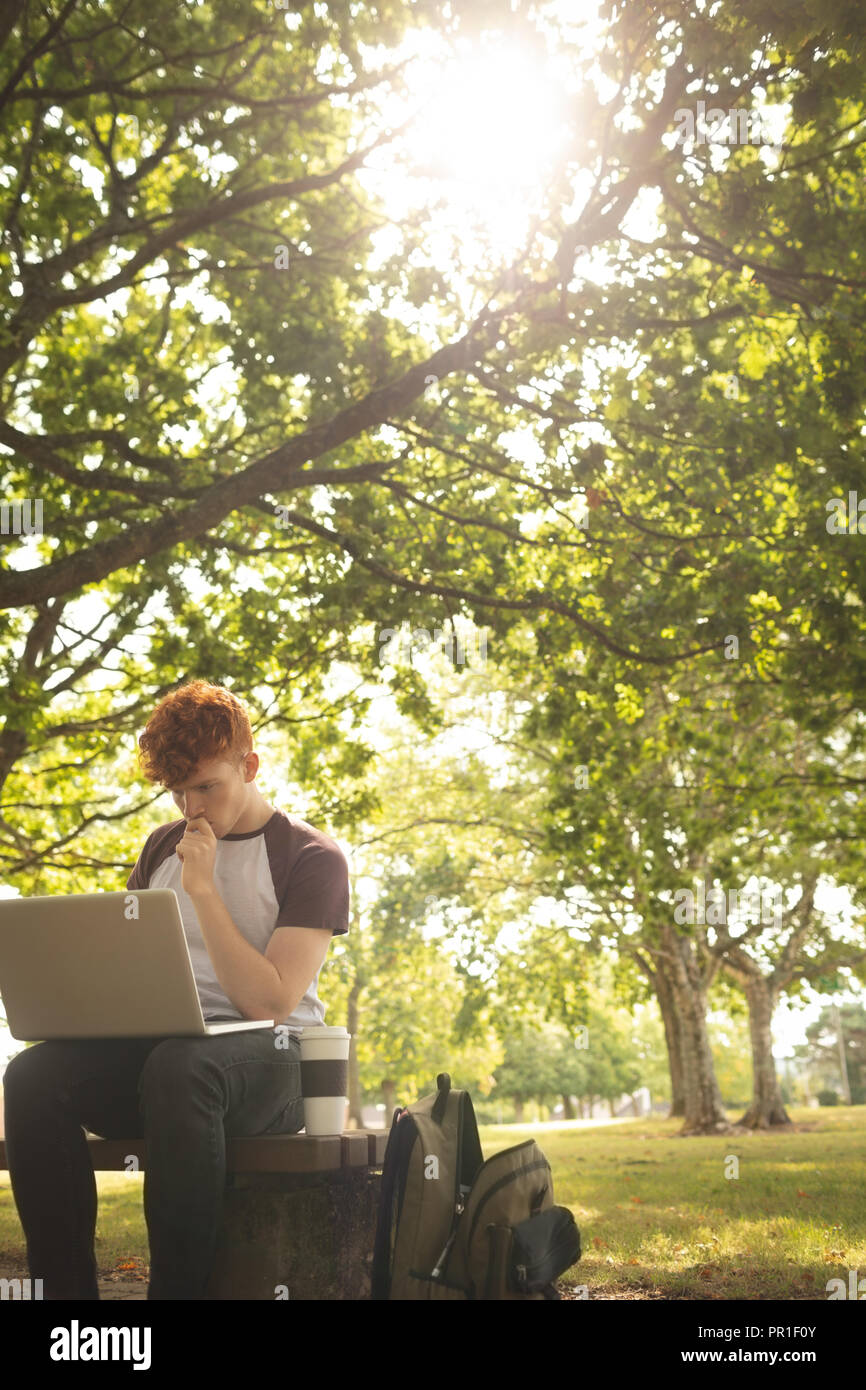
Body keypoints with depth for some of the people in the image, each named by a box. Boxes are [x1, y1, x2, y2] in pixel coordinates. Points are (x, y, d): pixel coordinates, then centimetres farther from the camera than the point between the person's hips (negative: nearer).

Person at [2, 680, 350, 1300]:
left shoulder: (312, 858, 0)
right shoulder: (163, 847, 18)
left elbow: (269, 1001, -9)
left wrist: (202, 887, -11)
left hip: (264, 1058, -5)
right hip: (154, 1045, 5)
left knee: (177, 1066, -40)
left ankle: (180, 1287, -29)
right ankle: (65, 1288, -20)